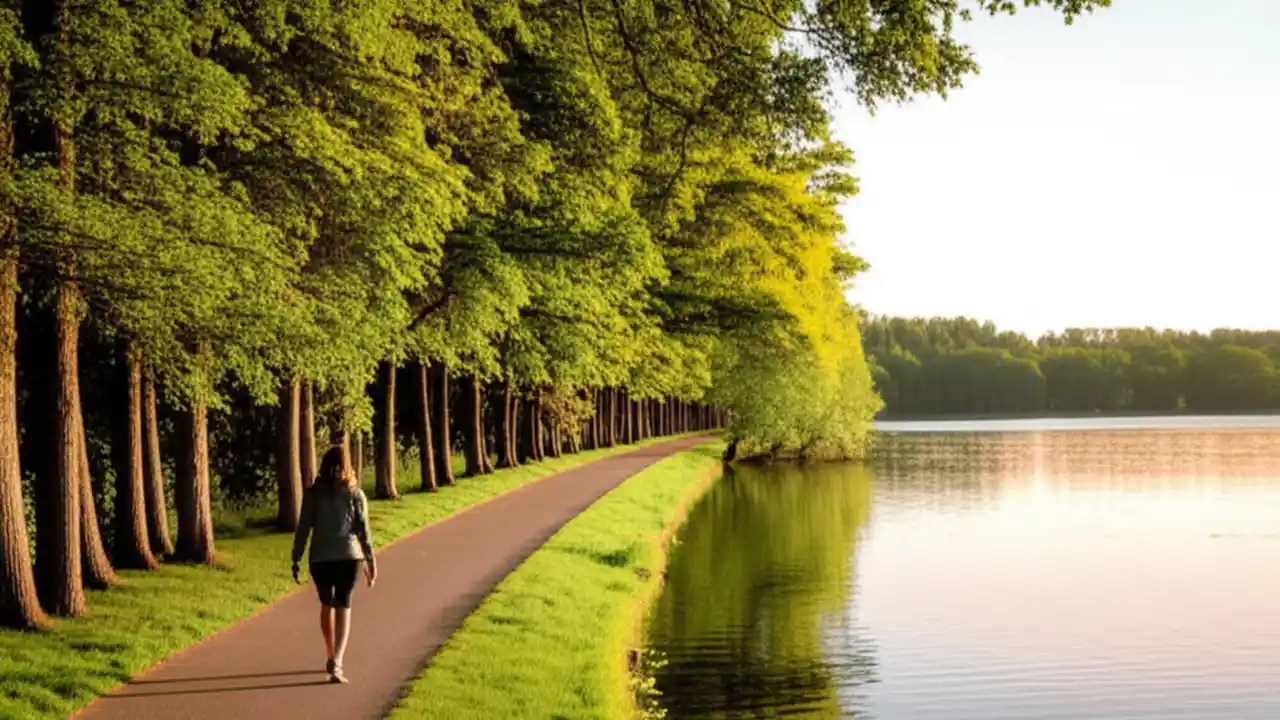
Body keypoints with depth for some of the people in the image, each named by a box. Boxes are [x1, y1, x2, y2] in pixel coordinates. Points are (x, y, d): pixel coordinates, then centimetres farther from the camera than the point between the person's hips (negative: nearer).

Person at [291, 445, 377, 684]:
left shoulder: (313, 493, 0)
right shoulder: (355, 494, 0)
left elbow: (303, 528, -2)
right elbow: (363, 530, -1)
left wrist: (296, 559, 3)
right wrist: (370, 561, 5)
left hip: (320, 558, 1)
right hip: (349, 556, -1)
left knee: (326, 605, 19)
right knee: (343, 607, 1)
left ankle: (332, 658, 30)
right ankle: (336, 662, -16)